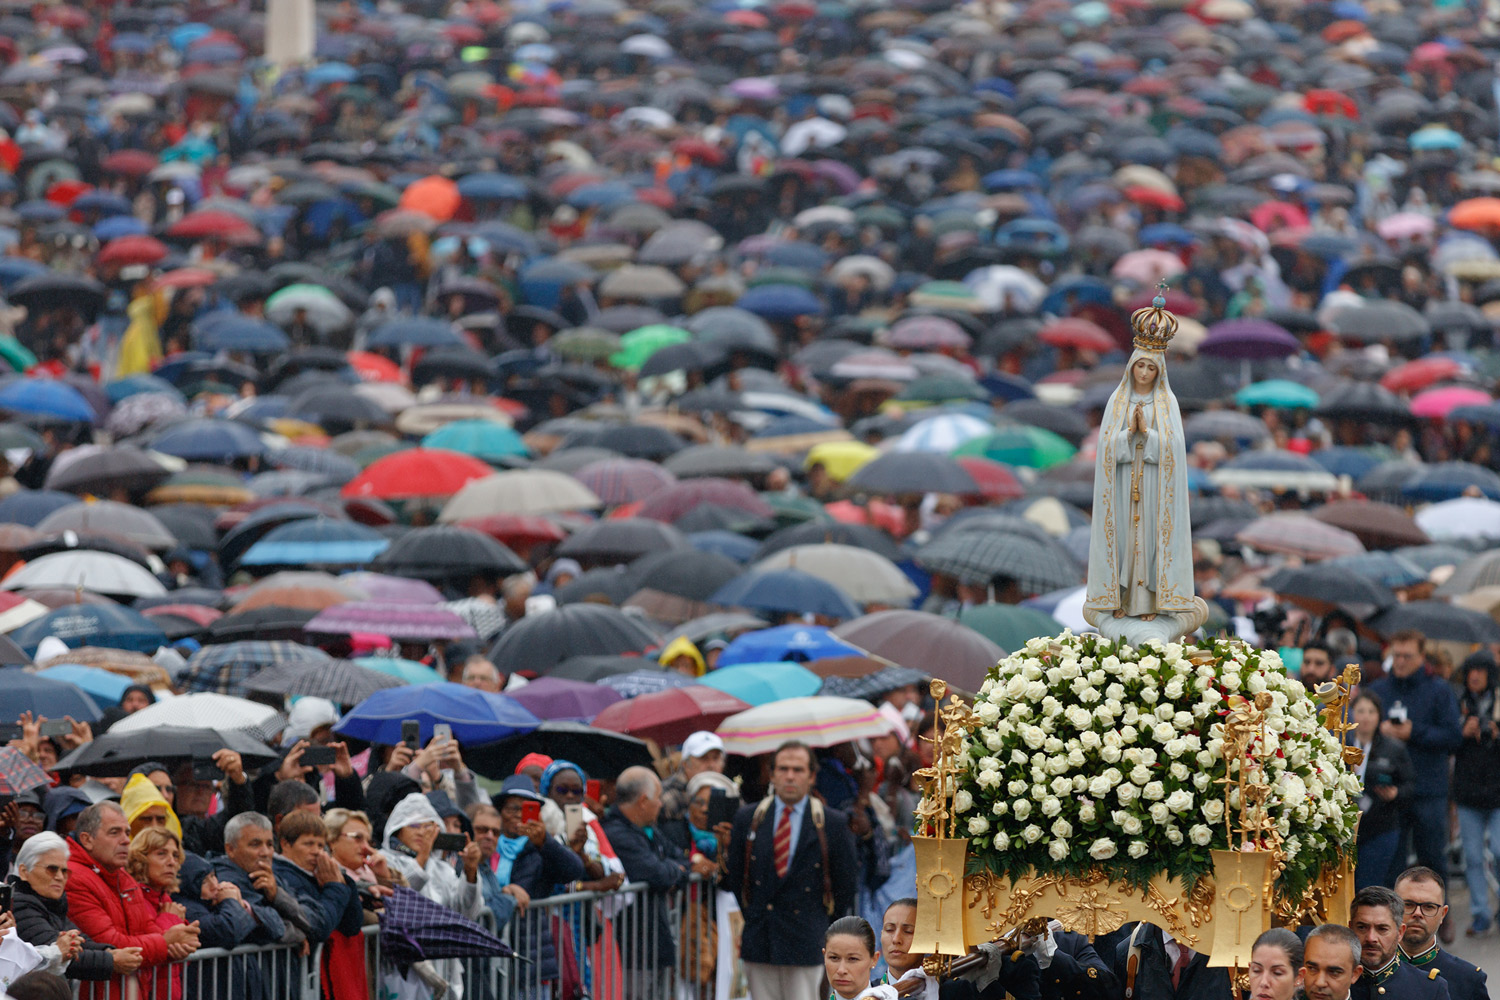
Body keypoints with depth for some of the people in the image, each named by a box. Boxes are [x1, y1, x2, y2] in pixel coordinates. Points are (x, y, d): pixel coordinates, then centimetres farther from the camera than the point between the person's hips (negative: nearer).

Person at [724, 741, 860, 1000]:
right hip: (758, 943, 3)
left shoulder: (834, 824, 0)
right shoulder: (747, 819, 7)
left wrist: (823, 928, 6)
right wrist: (750, 917, 12)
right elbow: (734, 875, 14)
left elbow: (847, 884, 5)